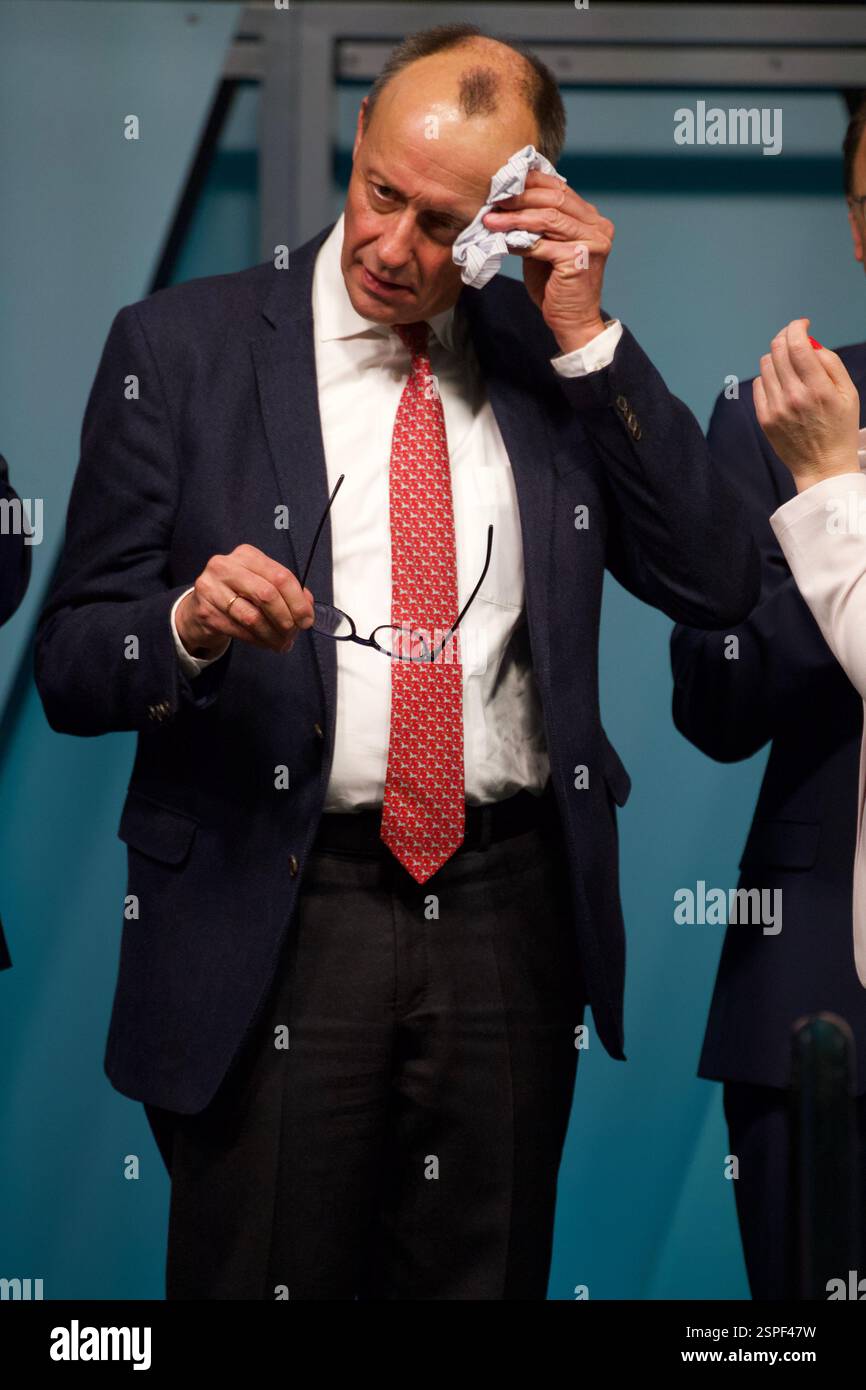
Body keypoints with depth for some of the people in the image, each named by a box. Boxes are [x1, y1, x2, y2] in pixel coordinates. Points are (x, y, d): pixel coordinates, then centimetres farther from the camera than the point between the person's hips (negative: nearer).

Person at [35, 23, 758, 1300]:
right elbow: (71, 667, 0)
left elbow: (717, 584, -2)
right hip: (271, 920, -2)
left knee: (485, 1282, 13)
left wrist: (587, 337, -7)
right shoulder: (180, 347, 0)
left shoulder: (557, 362, 7)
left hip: (510, 916, 3)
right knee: (262, 1283, 4)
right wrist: (189, 625, -23)